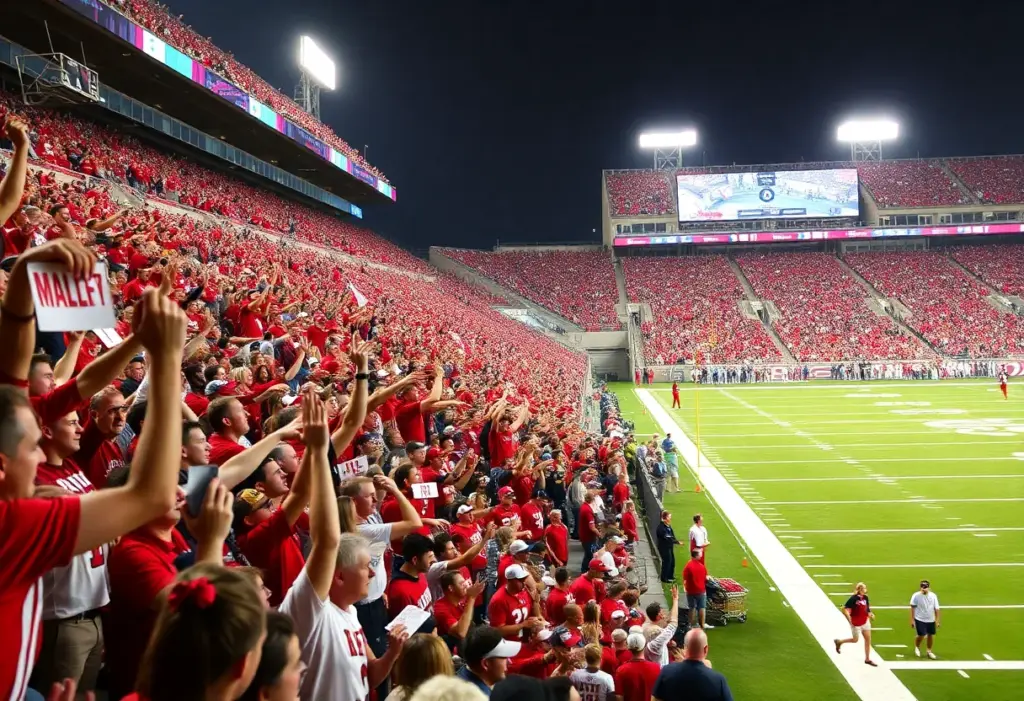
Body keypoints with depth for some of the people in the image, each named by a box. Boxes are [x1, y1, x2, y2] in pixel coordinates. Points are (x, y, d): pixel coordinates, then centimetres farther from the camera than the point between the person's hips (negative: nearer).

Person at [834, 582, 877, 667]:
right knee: (855, 640, 7)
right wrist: (850, 620, -20)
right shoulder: (853, 599, -23)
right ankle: (839, 642, 32)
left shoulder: (865, 598, -2)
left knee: (868, 639, 6)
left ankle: (867, 659, 18)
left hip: (865, 621, 6)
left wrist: (870, 614, -5)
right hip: (856, 624, -6)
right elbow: (844, 609, -22)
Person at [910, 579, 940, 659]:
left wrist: (937, 620, 3)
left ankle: (929, 651, 31)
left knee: (931, 635, 9)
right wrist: (912, 620, -7)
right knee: (921, 635, -8)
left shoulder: (933, 596, -2)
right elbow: (913, 608, -6)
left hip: (931, 620, 4)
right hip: (920, 619, -4)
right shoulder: (916, 596, -11)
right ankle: (917, 647, 24)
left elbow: (936, 609, 4)